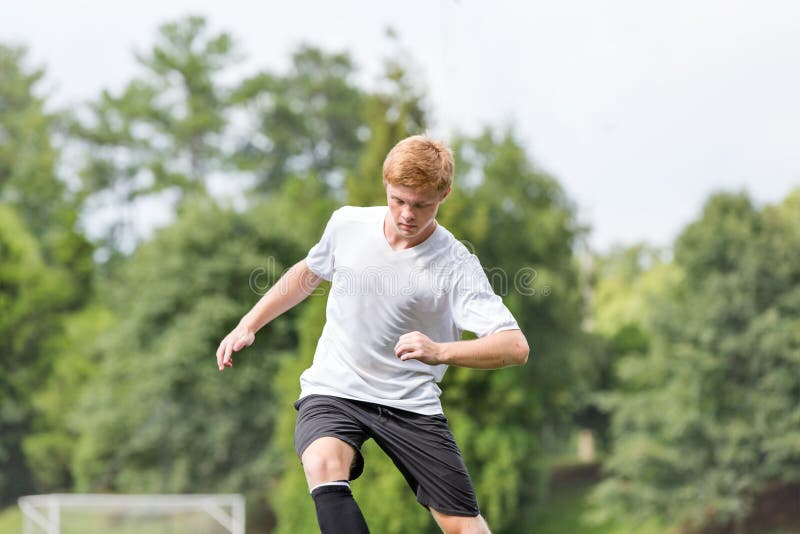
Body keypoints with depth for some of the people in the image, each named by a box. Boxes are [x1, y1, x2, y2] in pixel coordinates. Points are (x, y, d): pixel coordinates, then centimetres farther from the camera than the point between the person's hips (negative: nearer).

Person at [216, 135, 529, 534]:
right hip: (333, 391, 1)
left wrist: (441, 351, -42)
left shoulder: (456, 266, -15)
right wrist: (248, 325, 17)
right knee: (323, 466, -32)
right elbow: (308, 273, 20)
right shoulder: (347, 224, -3)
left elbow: (516, 346, -27)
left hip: (412, 403, -1)